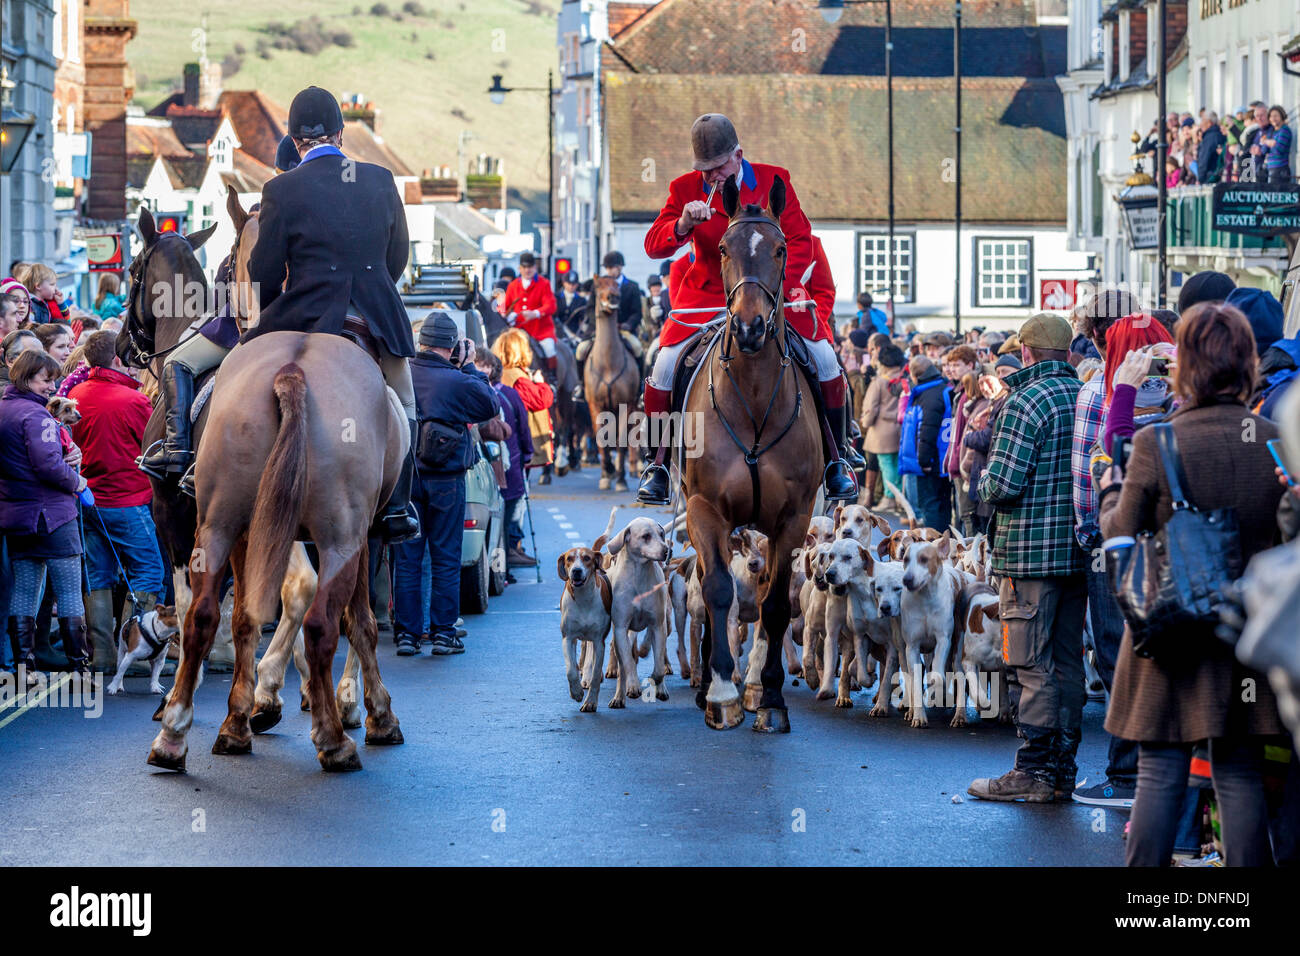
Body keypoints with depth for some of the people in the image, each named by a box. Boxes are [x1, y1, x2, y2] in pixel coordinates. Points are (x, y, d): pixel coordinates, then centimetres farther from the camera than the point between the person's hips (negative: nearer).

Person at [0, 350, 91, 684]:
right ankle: (81, 669, 1)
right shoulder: (34, 414, -16)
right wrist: (76, 481, -6)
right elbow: (48, 465, -23)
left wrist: (69, 454, 3)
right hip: (51, 514, -8)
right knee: (69, 594, -1)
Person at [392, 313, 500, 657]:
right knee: (446, 559, 7)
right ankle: (442, 632, 7)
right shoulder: (458, 382, -14)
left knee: (406, 558, 8)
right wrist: (469, 367, 6)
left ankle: (406, 633, 7)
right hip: (446, 481, -2)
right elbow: (492, 406, 1)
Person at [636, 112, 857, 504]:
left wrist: (776, 288, -20)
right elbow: (653, 247, -10)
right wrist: (682, 225, -32)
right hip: (707, 293, 0)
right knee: (665, 364, -19)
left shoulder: (774, 180, -5)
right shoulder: (685, 189, -5)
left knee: (824, 358, -17)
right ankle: (659, 463, 0)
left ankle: (835, 460, 0)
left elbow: (800, 241, -5)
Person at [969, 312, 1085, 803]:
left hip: (1031, 551, -7)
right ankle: (1062, 771, 16)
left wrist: (984, 485, 3)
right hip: (1080, 550, 7)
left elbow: (1003, 485, -18)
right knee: (1067, 662, 11)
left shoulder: (1025, 401, -14)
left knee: (1034, 666, -3)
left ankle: (1035, 771, 0)